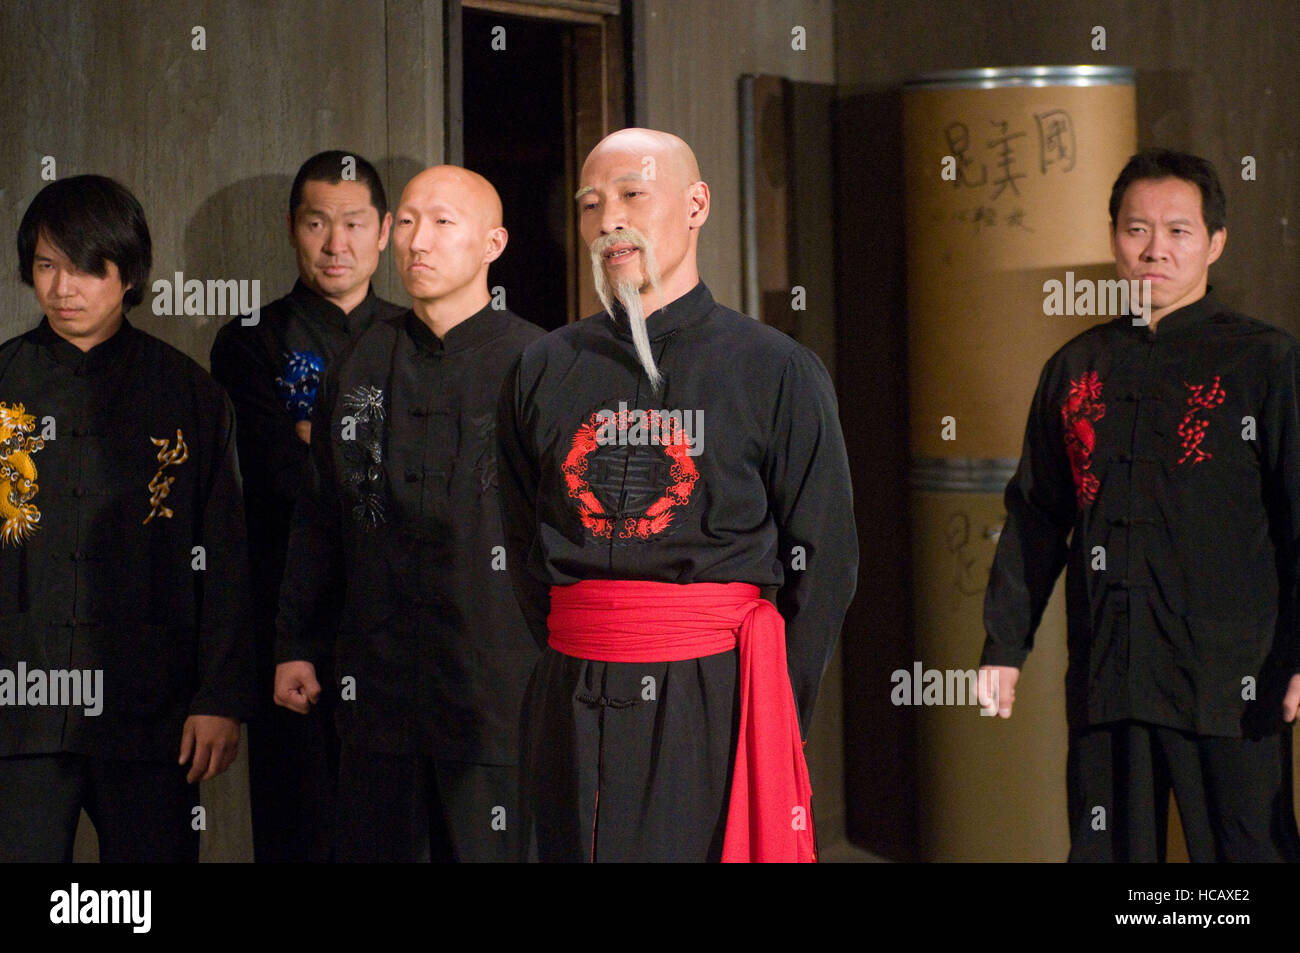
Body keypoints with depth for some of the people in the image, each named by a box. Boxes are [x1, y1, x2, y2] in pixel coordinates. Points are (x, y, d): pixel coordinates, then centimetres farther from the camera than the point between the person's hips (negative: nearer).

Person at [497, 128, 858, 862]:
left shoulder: (777, 371, 0)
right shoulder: (544, 372, 9)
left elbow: (824, 560, 0)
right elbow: (524, 550, 14)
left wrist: (775, 714, -2)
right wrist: (580, 671, 6)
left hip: (716, 704, -3)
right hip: (574, 711, 3)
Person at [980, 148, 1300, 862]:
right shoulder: (1073, 370, 14)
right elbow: (1035, 519, 18)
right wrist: (1004, 645, 12)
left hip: (1229, 679, -4)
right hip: (1104, 679, 4)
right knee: (1106, 850, 7)